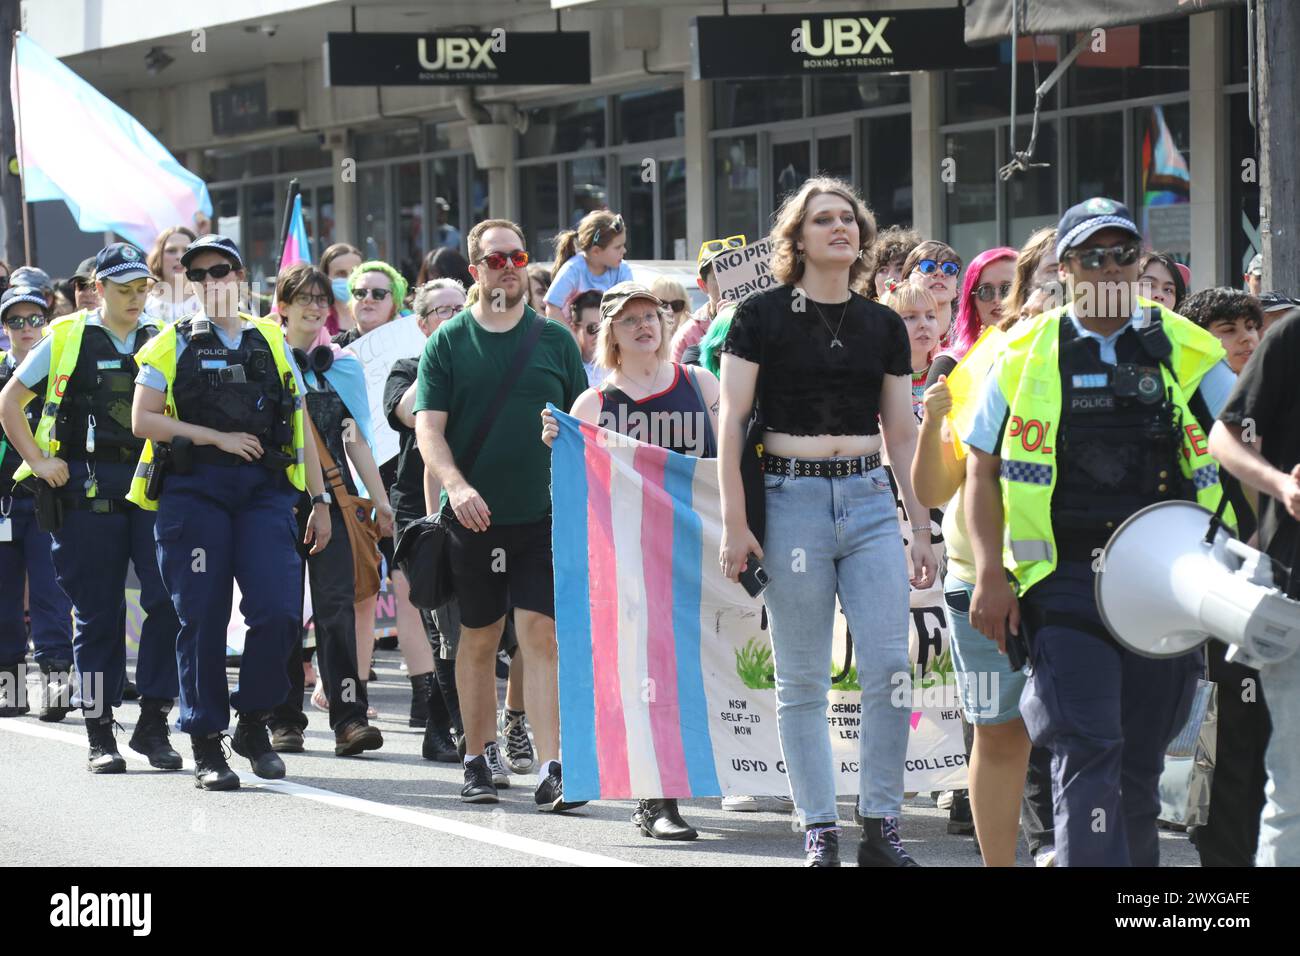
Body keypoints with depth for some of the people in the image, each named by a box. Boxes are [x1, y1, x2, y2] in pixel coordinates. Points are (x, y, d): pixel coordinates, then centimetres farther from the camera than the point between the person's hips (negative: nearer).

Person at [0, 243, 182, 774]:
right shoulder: (66, 339, 3)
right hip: (88, 490, -2)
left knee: (170, 601, -10)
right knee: (97, 613, 2)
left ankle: (153, 721, 0)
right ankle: (100, 735, 8)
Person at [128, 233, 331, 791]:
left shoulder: (272, 343, 15)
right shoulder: (171, 346, 8)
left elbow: (299, 427, 17)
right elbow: (143, 420, -2)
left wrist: (319, 499, 12)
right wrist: (218, 436, -9)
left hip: (264, 491, 2)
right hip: (193, 491, -2)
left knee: (278, 612, -11)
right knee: (202, 619, -3)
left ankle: (254, 723, 8)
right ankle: (205, 744, 5)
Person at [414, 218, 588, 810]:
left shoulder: (554, 339, 7)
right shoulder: (449, 342, 3)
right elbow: (428, 427, -4)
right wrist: (456, 484, -20)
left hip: (543, 516, 0)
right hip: (472, 517, 0)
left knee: (541, 635, -9)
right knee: (478, 640, 9)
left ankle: (550, 770, -13)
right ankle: (479, 758, 22)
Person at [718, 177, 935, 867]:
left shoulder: (883, 326, 11)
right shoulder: (762, 315, 0)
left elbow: (902, 434, 14)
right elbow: (731, 422, -1)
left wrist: (922, 529, 11)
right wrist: (734, 523, -8)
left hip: (869, 498, 3)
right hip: (791, 498, -3)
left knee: (890, 667, -6)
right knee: (802, 680, 1)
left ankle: (881, 828, 2)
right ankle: (819, 831, 8)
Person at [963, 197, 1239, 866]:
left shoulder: (1187, 352, 8)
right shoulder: (1027, 355, 6)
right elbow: (981, 470, 8)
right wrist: (990, 574, -2)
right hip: (1066, 581, -2)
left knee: (1140, 761, 9)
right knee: (1086, 753, -14)